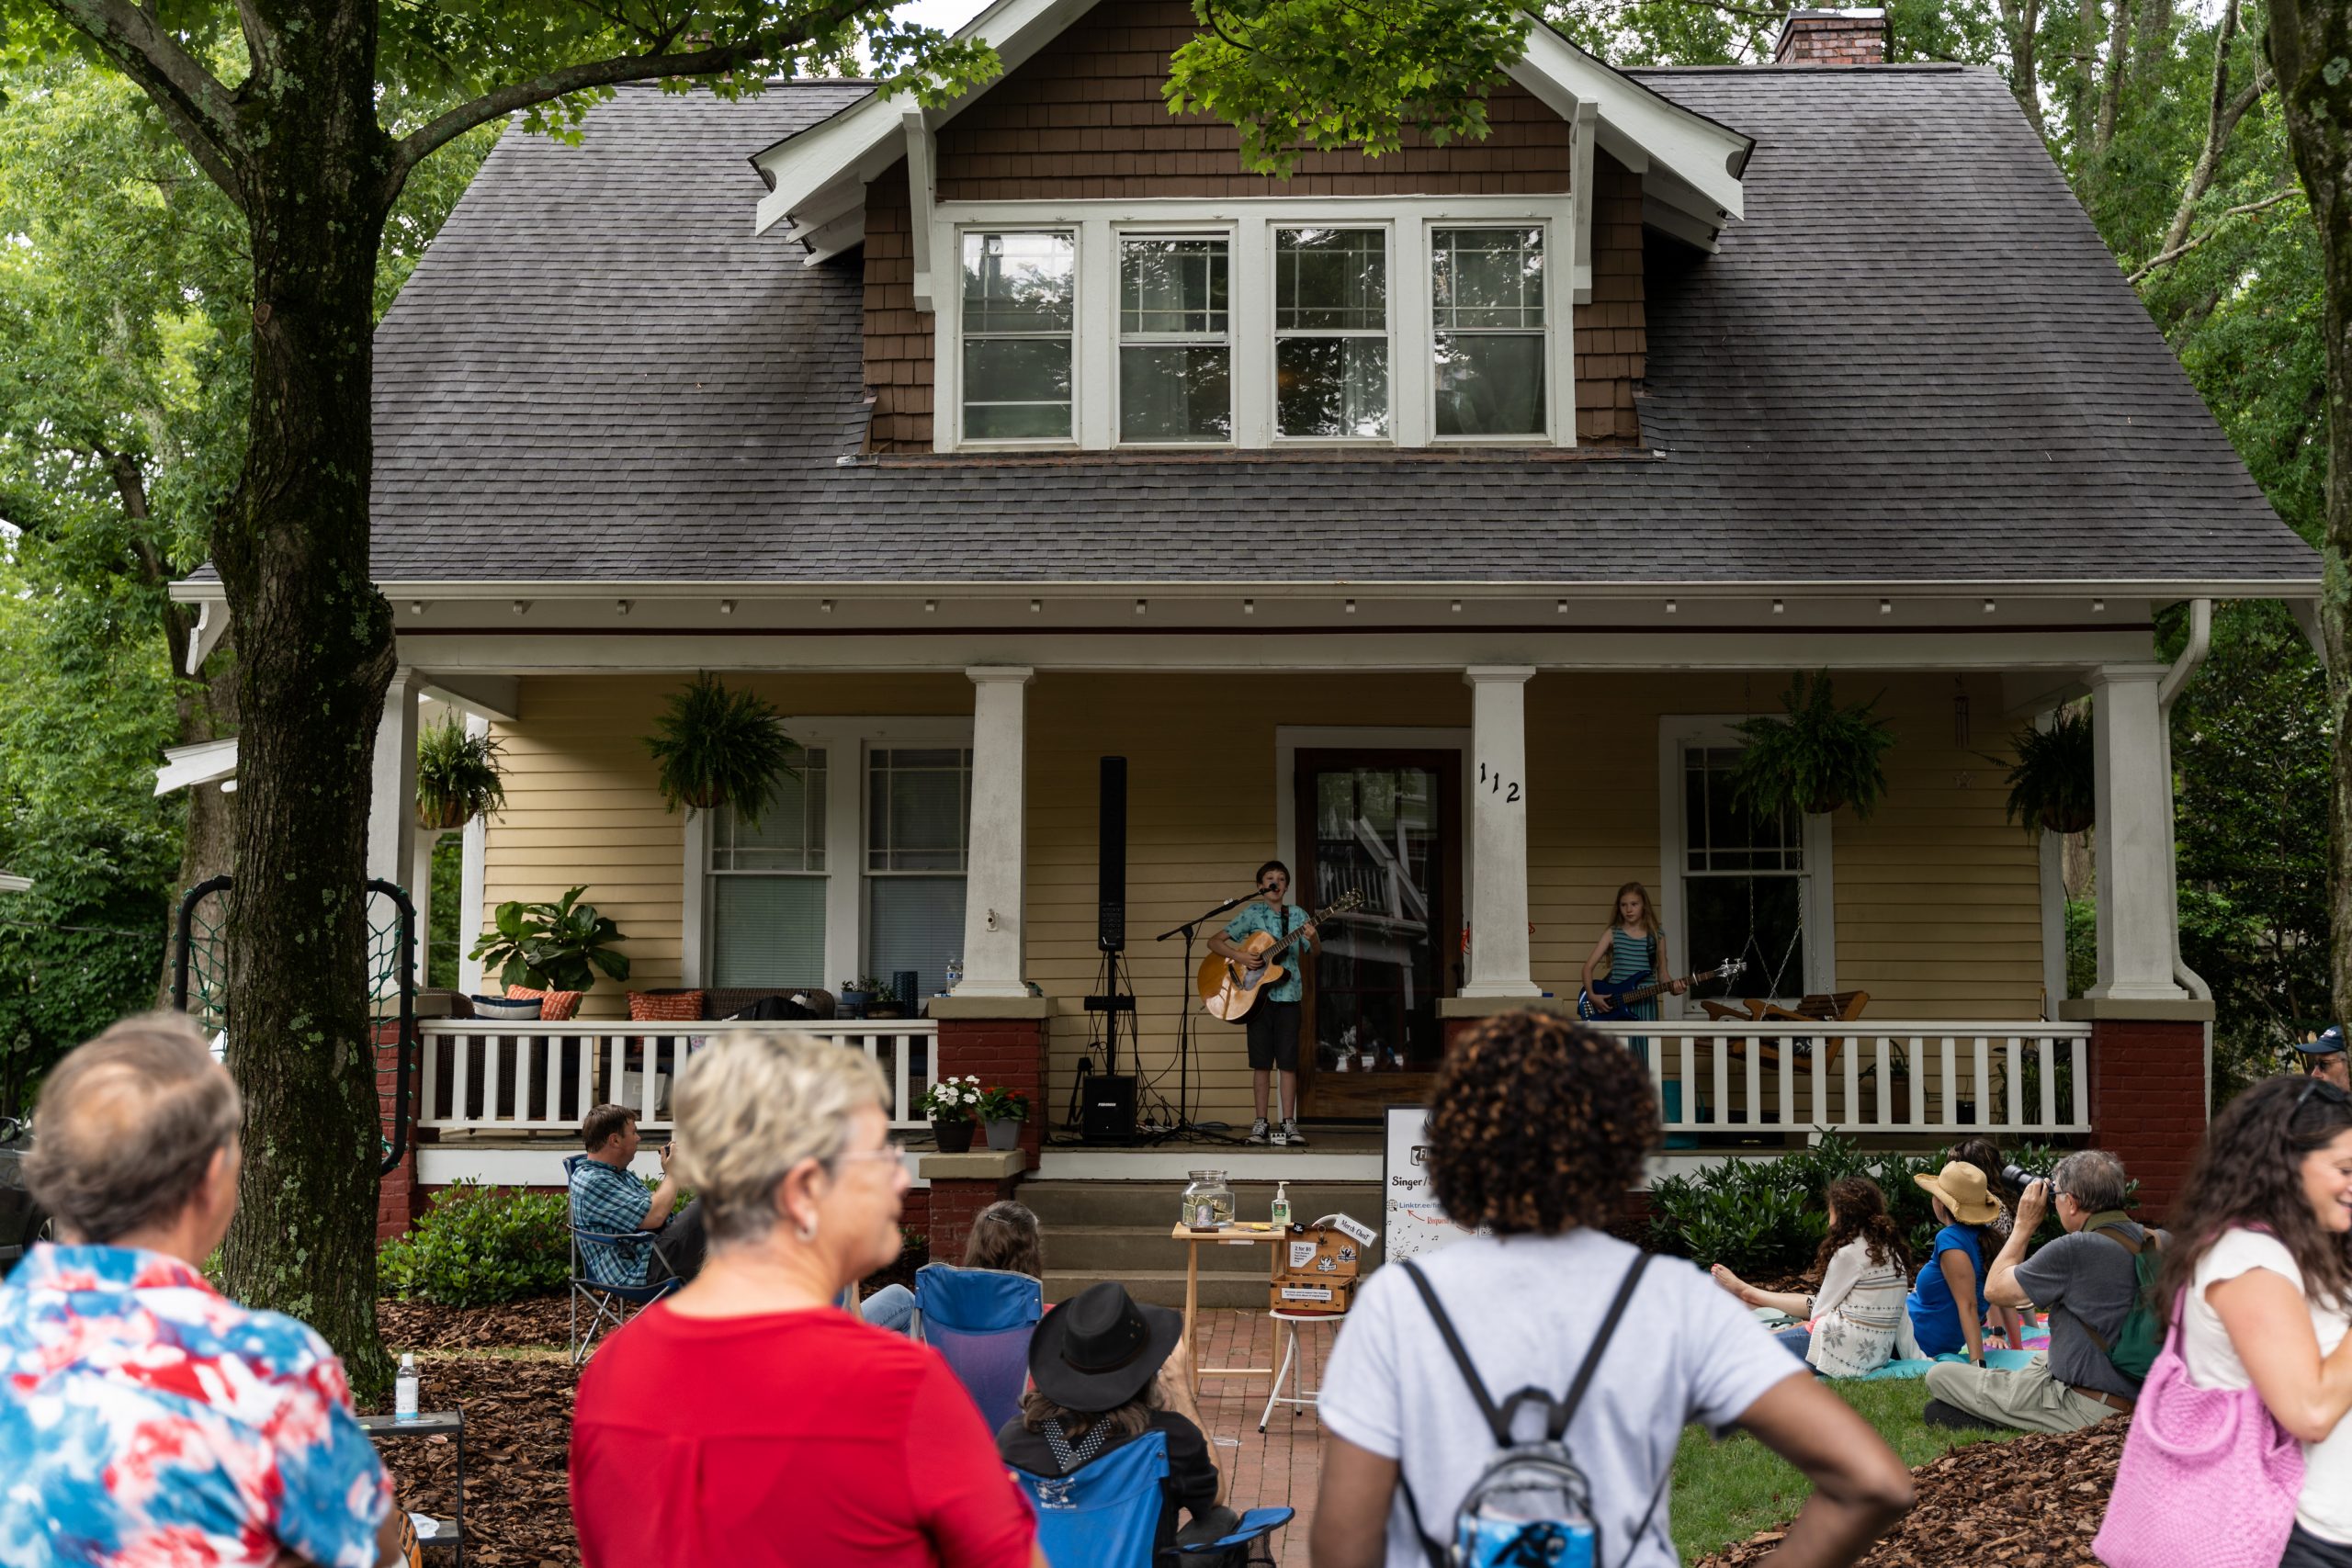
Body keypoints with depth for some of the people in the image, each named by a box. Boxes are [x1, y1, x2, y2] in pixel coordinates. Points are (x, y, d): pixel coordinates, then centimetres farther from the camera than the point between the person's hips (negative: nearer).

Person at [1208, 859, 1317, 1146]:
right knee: (1261, 1061, 0)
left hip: (1288, 994, 1)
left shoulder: (1296, 916, 8)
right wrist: (1238, 956, -15)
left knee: (1288, 1062, 0)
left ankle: (1288, 1123, 4)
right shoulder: (1252, 914, 3)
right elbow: (1214, 942, 1)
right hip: (1257, 995, -1)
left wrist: (1311, 937, -21)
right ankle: (1260, 1123, 6)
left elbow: (1314, 952, 1)